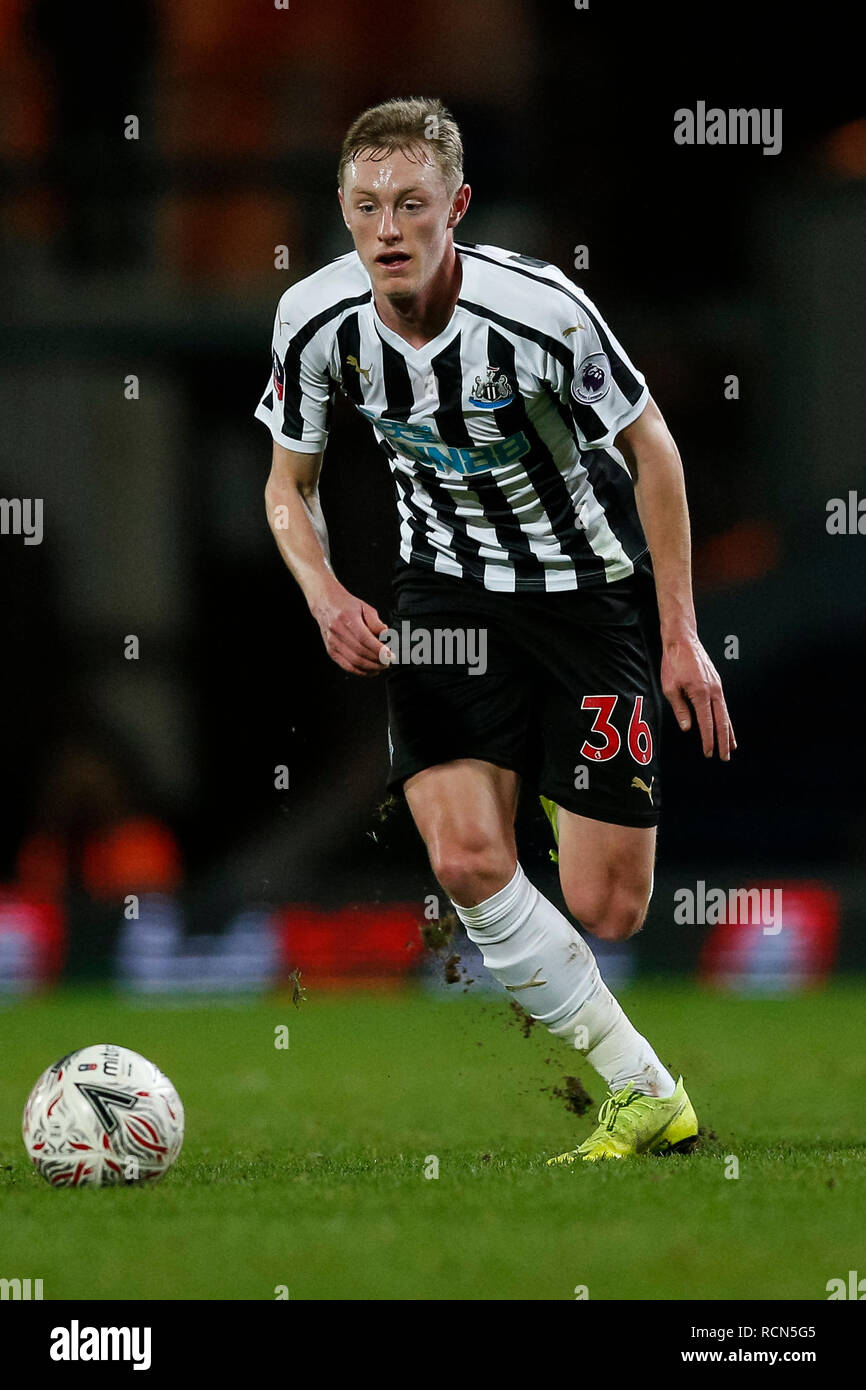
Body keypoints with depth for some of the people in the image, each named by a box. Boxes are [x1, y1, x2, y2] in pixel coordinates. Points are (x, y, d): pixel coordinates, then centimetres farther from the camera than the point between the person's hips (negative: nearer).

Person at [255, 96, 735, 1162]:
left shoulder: (539, 311, -25)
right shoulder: (316, 320, -14)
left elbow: (650, 447, -9)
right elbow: (289, 484, 3)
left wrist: (681, 635, -7)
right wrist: (326, 597, -17)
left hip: (591, 583, -3)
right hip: (448, 586, 3)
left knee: (607, 911, -6)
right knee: (467, 863, -19)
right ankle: (648, 1096, -3)